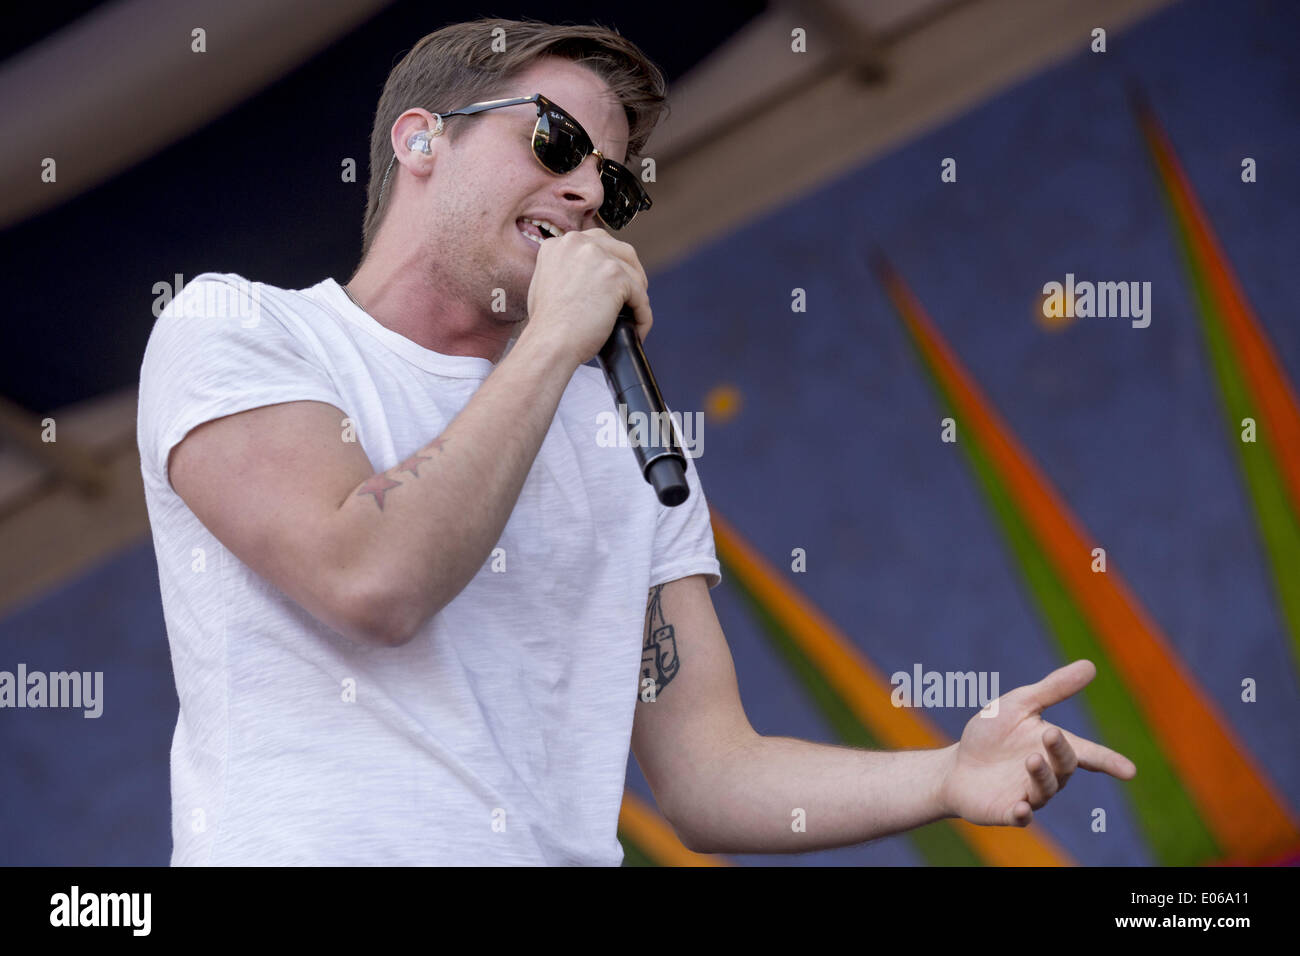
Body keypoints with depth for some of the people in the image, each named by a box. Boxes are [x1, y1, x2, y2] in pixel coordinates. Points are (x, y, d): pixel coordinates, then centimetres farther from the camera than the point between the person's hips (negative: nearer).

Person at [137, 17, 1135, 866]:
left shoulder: (623, 432, 18)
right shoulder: (235, 328, 5)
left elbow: (707, 778, 12)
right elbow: (373, 582, -12)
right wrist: (556, 340, -5)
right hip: (298, 856, -3)